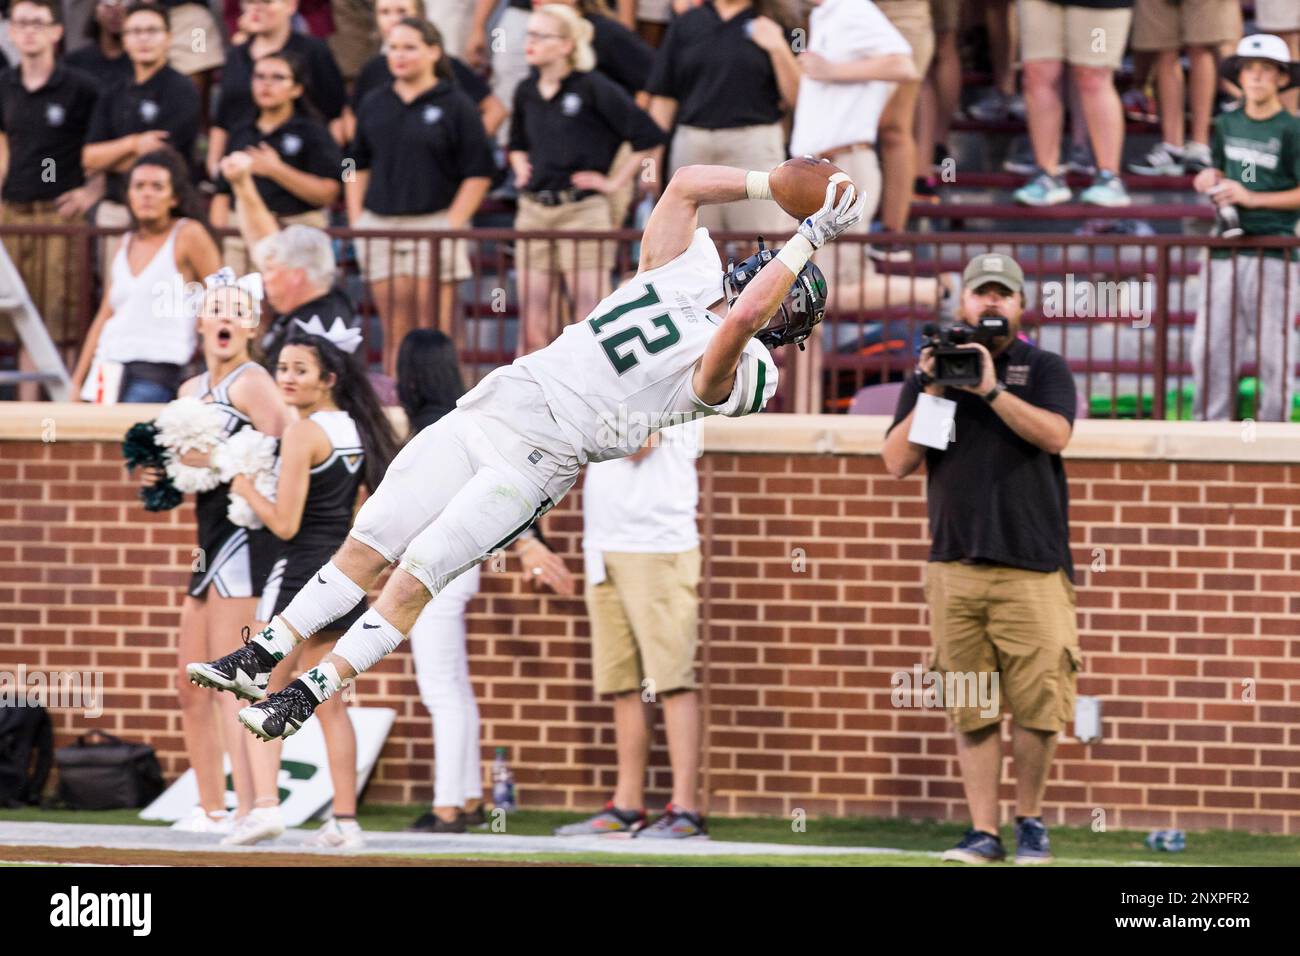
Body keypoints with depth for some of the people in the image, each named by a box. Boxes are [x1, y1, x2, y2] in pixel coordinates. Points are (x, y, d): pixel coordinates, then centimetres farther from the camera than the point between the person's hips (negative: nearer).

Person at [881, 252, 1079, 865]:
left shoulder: (1045, 371, 10)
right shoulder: (930, 374, 16)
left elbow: (1054, 434, -10)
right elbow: (898, 461, 6)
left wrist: (991, 390, -16)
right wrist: (933, 393, -4)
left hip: (1033, 566, -2)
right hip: (955, 567, 2)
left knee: (1038, 704, -6)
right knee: (972, 710, -1)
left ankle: (1029, 821, 12)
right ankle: (983, 832, 3)